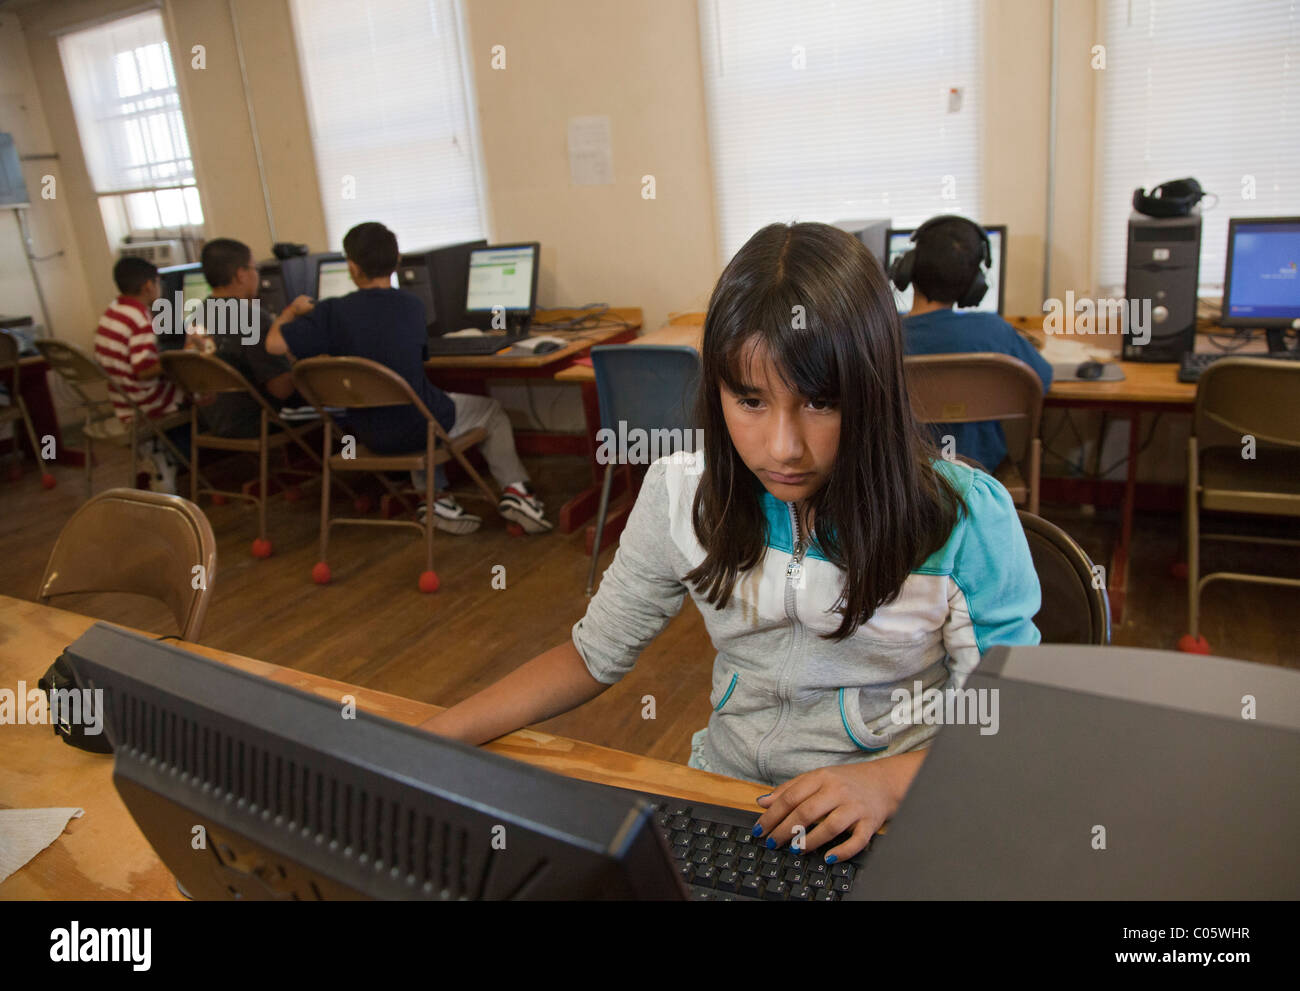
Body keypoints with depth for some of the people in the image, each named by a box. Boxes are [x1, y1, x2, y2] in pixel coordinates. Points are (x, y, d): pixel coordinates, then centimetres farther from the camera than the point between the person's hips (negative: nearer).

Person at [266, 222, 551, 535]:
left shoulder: (332, 312, -12)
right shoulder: (412, 307, -6)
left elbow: (274, 343, -14)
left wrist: (292, 311, 9)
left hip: (370, 433, 2)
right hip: (421, 425, -2)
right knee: (491, 410, 24)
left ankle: (433, 497, 24)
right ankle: (515, 488, 12)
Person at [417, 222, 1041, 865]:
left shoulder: (964, 517, -16)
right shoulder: (682, 495, -8)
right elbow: (595, 653, 1)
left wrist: (893, 779, -27)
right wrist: (430, 740, -10)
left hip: (890, 829, 0)